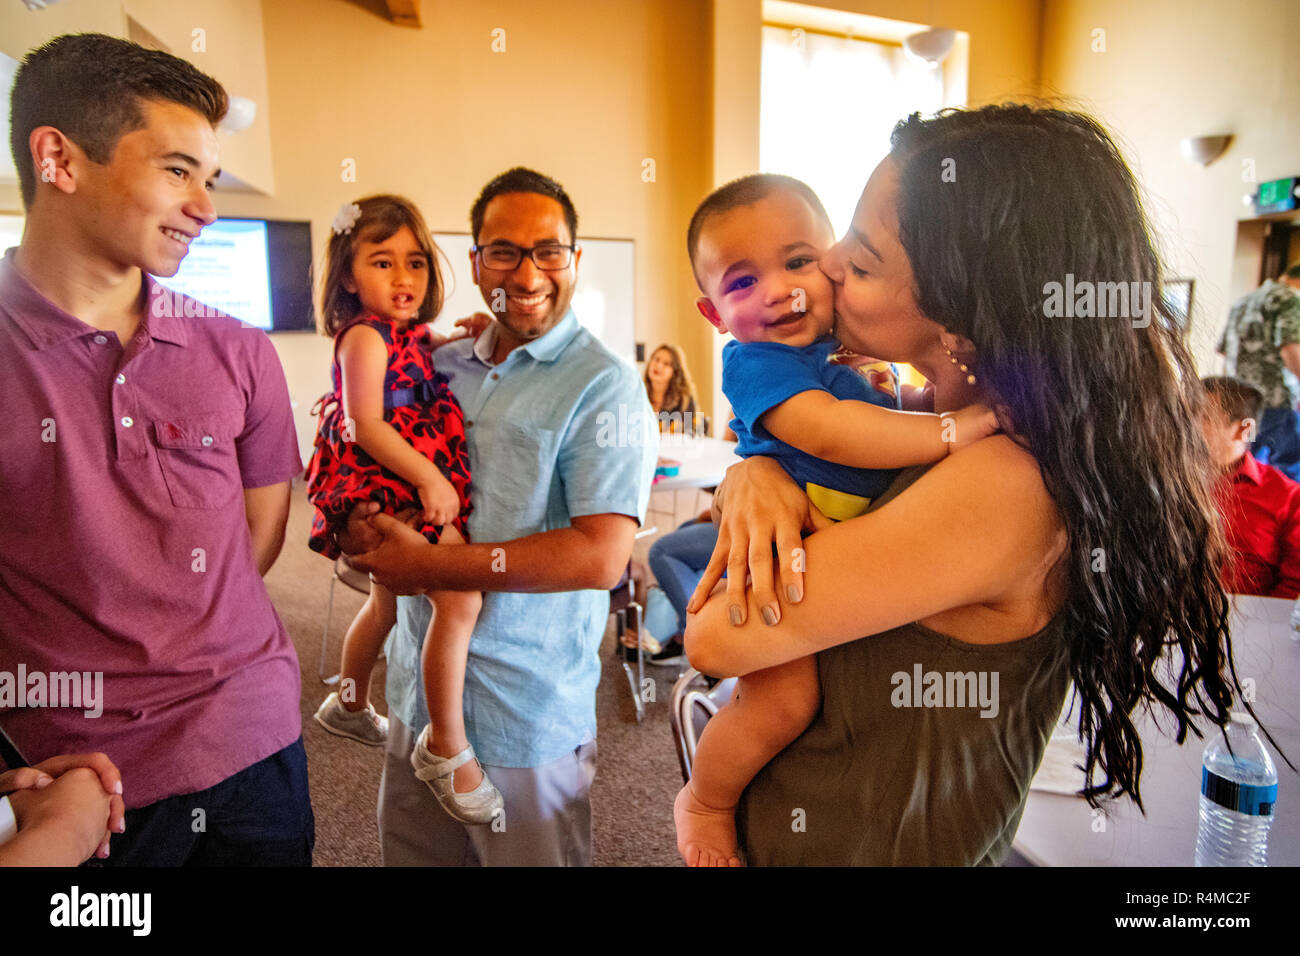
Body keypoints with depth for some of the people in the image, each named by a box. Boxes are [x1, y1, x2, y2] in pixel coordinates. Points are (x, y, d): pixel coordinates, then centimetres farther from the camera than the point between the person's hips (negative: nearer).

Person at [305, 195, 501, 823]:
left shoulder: (414, 336, 14)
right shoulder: (365, 336, -12)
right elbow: (364, 423, -21)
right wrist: (428, 478, -27)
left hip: (411, 487, 10)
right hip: (389, 487, -10)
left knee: (387, 600, 25)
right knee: (460, 599, -20)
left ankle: (350, 706, 48)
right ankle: (446, 746, -7)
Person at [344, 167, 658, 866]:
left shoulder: (603, 386, -13)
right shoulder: (441, 367, 5)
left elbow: (601, 557, -23)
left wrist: (430, 564, -21)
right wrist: (359, 530, -9)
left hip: (530, 721, -5)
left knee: (527, 856, 15)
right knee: (409, 856, 23)